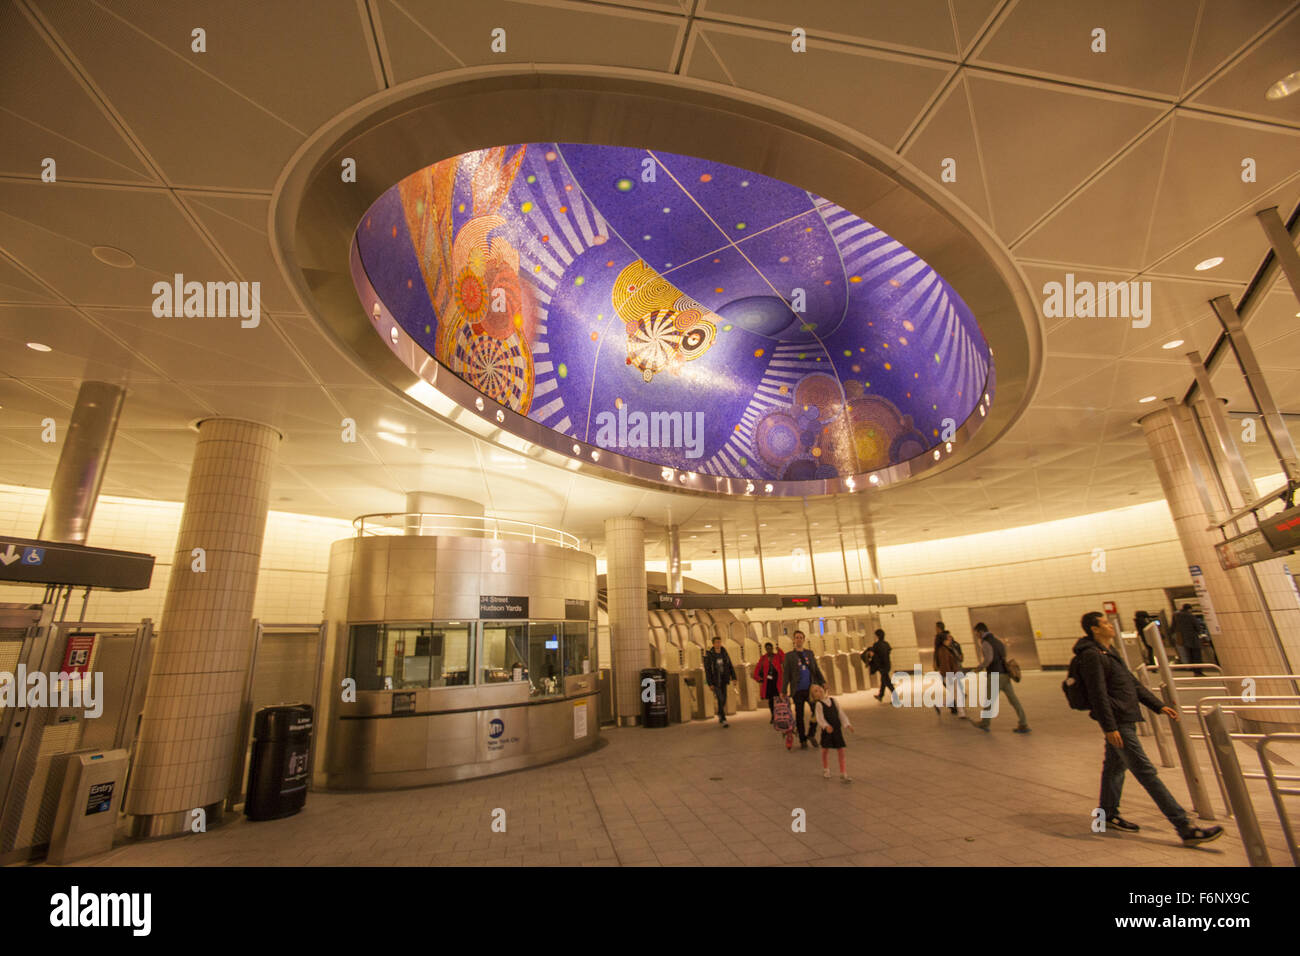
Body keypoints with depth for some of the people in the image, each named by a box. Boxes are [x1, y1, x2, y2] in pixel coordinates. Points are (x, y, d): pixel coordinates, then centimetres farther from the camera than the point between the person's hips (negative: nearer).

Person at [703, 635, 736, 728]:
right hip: (715, 681, -5)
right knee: (720, 699, -13)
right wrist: (710, 684, -16)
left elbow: (730, 666, 6)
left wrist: (733, 677, -2)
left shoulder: (724, 653, 0)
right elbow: (707, 670, -12)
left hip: (723, 680, 5)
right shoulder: (709, 656, -14)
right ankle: (723, 720, -7)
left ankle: (720, 714, 39)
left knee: (723, 699, 13)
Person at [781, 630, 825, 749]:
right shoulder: (789, 656, 3)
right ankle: (802, 740, 17)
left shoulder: (810, 653, 13)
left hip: (811, 689, 2)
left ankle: (811, 734, 15)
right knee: (799, 716, 3)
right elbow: (786, 674, 0)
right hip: (798, 690, -2)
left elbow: (816, 670, 17)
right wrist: (783, 691, -5)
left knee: (816, 710, -8)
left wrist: (823, 682, 6)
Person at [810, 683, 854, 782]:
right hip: (826, 730, -3)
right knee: (825, 750, 9)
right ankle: (826, 770, 32)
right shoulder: (818, 704, -11)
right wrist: (826, 726, -37)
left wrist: (847, 724, -1)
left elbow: (840, 713, 8)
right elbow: (820, 717, -21)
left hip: (837, 729, 4)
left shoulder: (833, 700, 4)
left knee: (841, 751, 3)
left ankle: (843, 774, 14)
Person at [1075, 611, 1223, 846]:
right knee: (1146, 773, -5)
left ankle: (1109, 815, 29)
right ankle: (1185, 828, 0)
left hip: (1125, 720, 10)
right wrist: (1109, 727, -23)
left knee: (1115, 765, 17)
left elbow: (1133, 684, 21)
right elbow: (1098, 694, -21)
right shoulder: (1091, 655, -17)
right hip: (1117, 723, -10)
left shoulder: (1109, 652, 16)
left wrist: (1159, 706, 15)